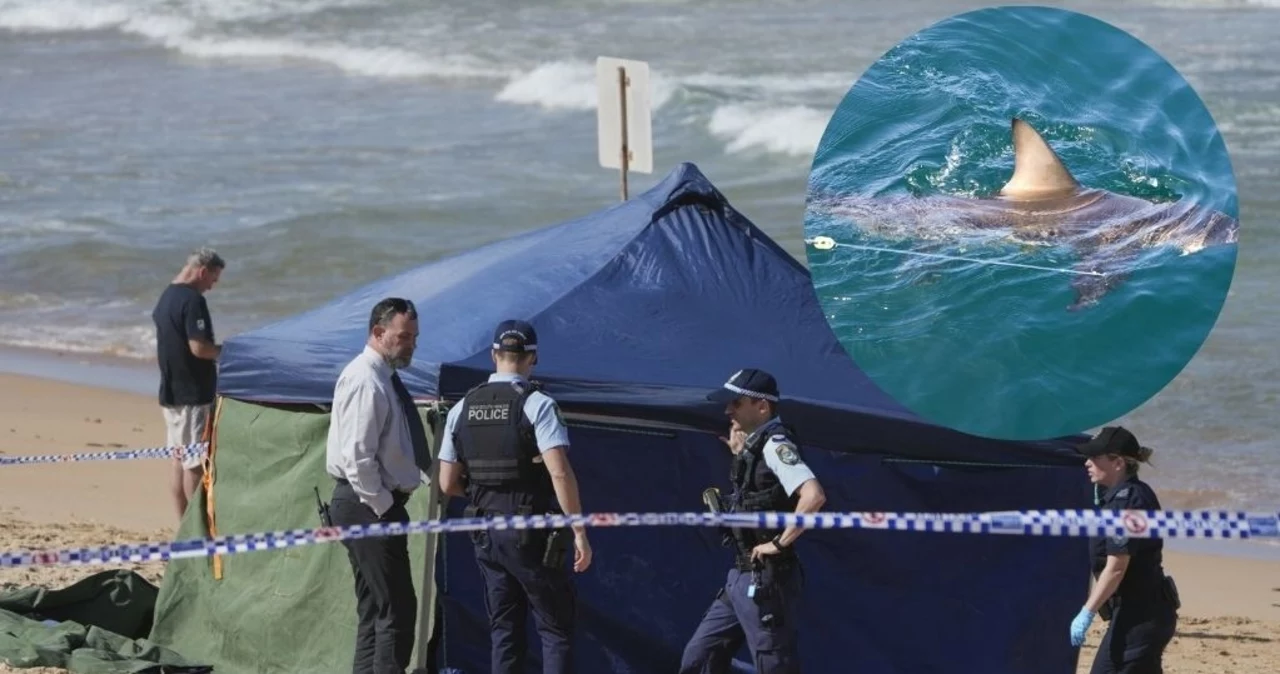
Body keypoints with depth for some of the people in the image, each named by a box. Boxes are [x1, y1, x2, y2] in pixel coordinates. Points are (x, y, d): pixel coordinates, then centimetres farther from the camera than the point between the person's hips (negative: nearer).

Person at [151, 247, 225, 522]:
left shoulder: (165, 297, 13)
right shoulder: (192, 300, -17)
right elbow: (199, 347, -24)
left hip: (170, 392, 9)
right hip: (194, 393, -9)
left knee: (179, 458, 11)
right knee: (195, 461, -4)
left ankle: (184, 524, 14)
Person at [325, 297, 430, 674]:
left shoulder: (384, 378, 14)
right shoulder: (366, 381, -17)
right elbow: (357, 457, -24)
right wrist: (383, 507, -18)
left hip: (377, 506, 11)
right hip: (369, 506, -11)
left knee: (376, 610, 14)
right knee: (396, 610, -11)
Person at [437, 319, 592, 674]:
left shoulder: (462, 409, 6)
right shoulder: (537, 405, -11)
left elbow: (447, 483, 10)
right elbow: (560, 473, -20)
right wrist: (580, 532, -16)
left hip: (485, 534, 5)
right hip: (531, 533, -5)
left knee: (504, 630, 11)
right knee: (556, 627, 2)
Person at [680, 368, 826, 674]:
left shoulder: (775, 444, -17)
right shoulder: (755, 443, 12)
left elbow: (813, 496, -30)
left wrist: (780, 543, -22)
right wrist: (740, 454, 14)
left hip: (766, 580, -10)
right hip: (741, 578, 10)